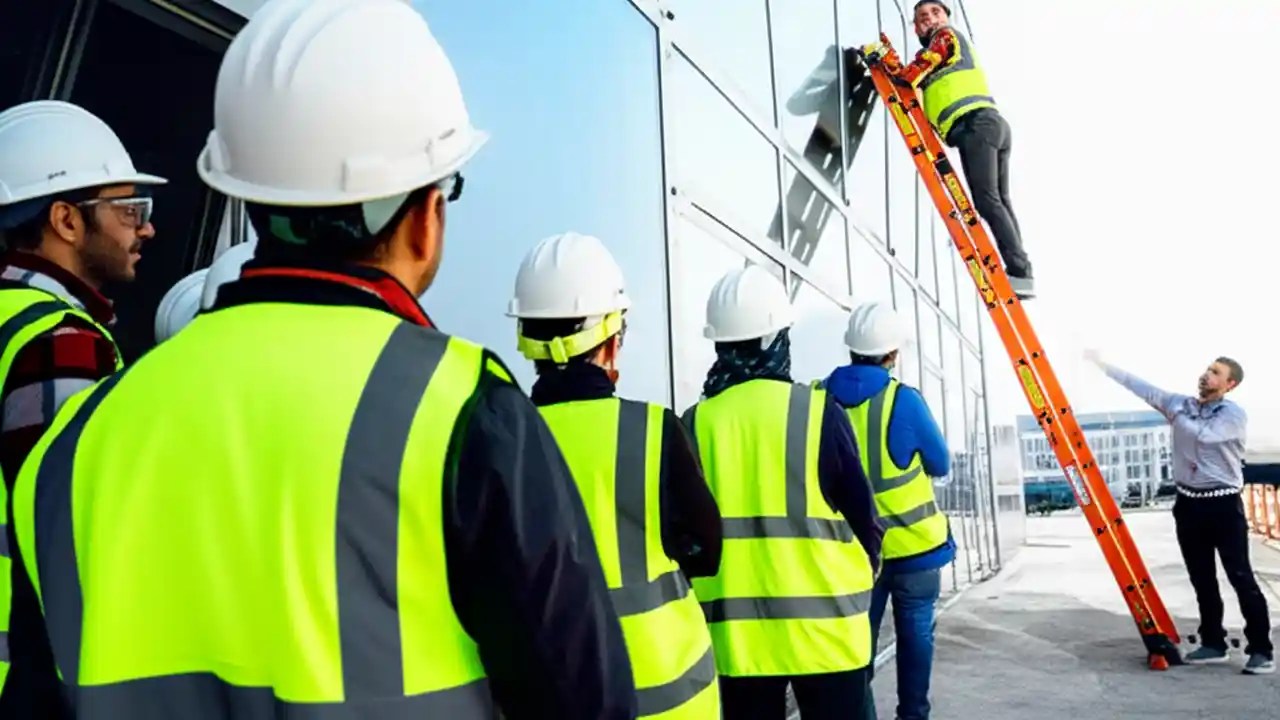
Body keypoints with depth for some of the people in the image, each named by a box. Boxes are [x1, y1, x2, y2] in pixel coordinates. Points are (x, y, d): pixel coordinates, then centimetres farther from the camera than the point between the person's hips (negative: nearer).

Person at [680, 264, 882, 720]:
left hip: (737, 630, 2)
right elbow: (861, 514, -3)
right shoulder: (818, 411, -10)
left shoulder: (695, 424, -4)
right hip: (823, 623, -2)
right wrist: (866, 569, 17)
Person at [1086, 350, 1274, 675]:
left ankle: (1261, 649, 3)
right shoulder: (1181, 404, 8)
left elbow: (1204, 435, -24)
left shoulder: (1234, 414, -8)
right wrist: (1103, 364, 6)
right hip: (1188, 503, 5)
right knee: (1202, 579, 10)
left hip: (1223, 505, -5)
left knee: (1241, 578, -4)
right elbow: (1142, 388, 9)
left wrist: (1175, 415, -7)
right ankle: (1213, 643, 19)